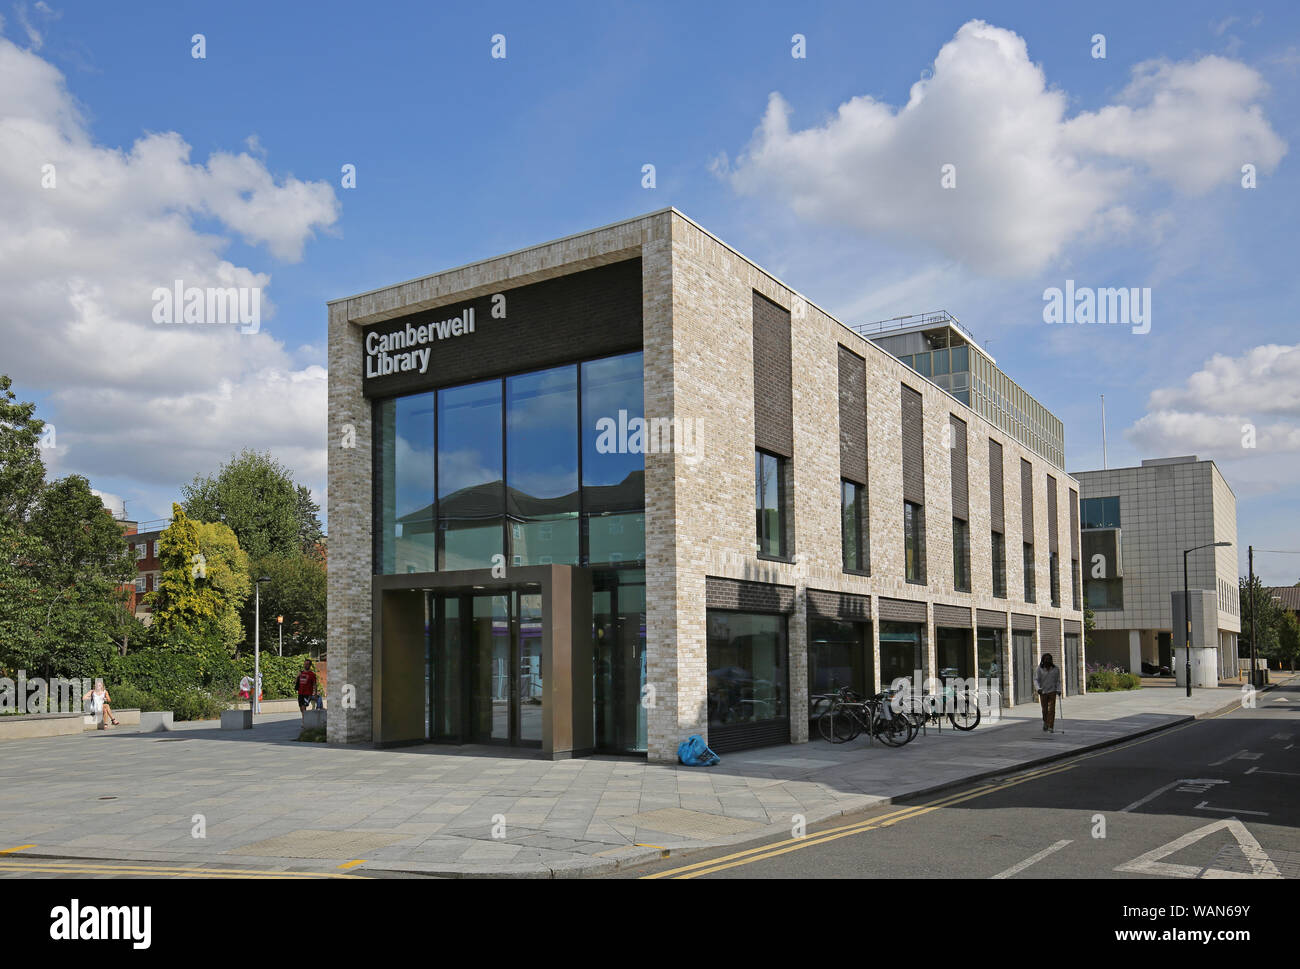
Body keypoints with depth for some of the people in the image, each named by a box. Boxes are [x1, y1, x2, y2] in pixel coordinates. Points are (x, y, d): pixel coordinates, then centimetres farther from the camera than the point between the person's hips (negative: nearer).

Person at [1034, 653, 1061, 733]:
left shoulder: (1055, 669, 1)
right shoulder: (1039, 669, -4)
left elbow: (1058, 681, 7)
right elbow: (1036, 679, -8)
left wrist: (1058, 690, -4)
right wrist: (1038, 688, -23)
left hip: (1052, 691, 0)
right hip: (1043, 692, 0)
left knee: (1051, 709, -8)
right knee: (1045, 710, 7)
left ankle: (1051, 727, -6)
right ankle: (1045, 722, 34)